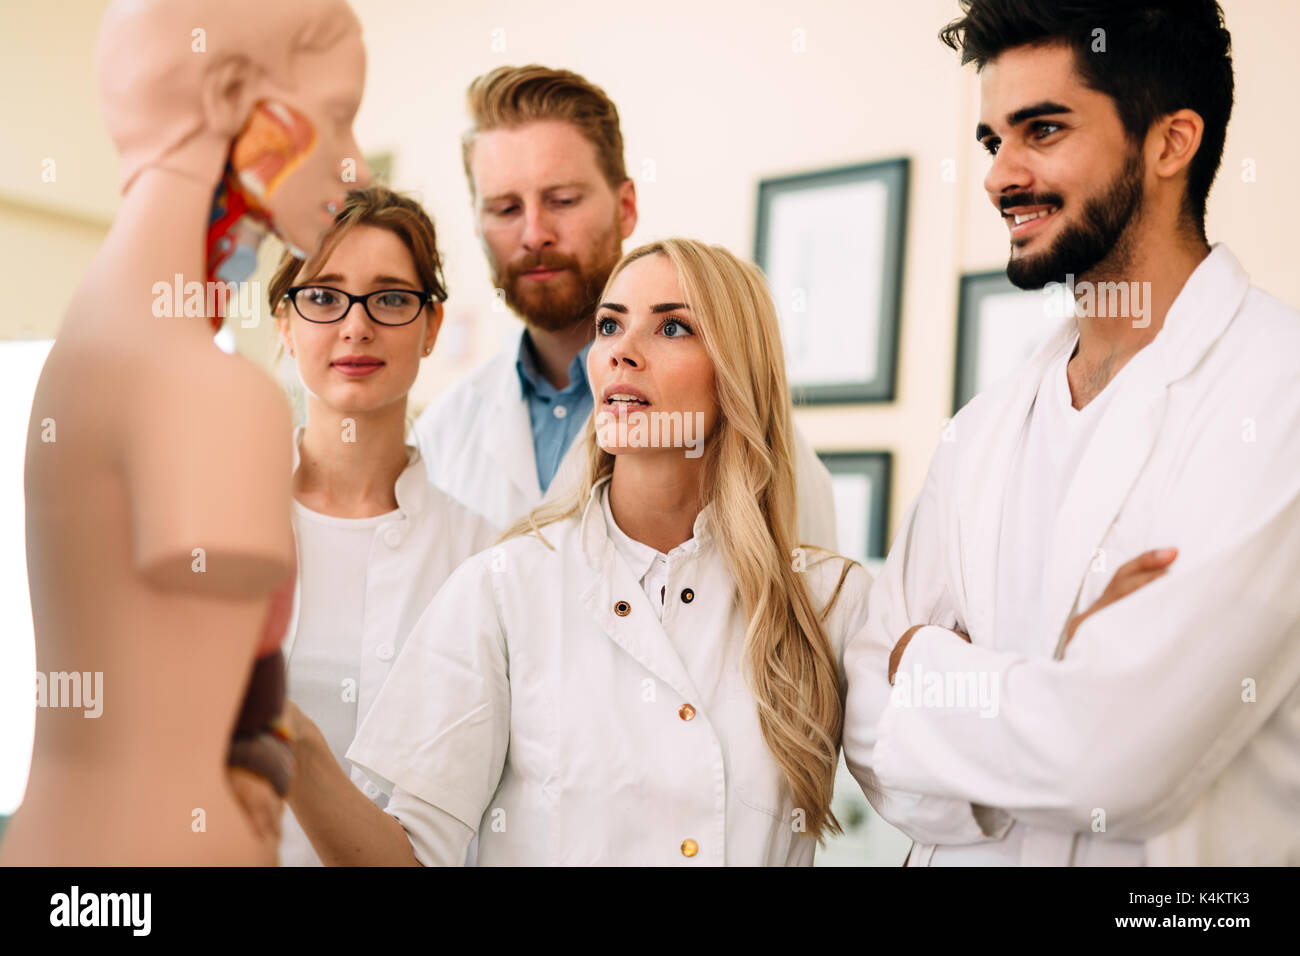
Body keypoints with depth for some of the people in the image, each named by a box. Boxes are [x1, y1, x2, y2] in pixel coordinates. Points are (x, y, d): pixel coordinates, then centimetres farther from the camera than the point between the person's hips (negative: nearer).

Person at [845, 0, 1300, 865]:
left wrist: (920, 663, -11)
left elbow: (1112, 758, -27)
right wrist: (1061, 670, -20)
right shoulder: (986, 428, 1)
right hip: (969, 858, 5)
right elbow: (874, 733, -4)